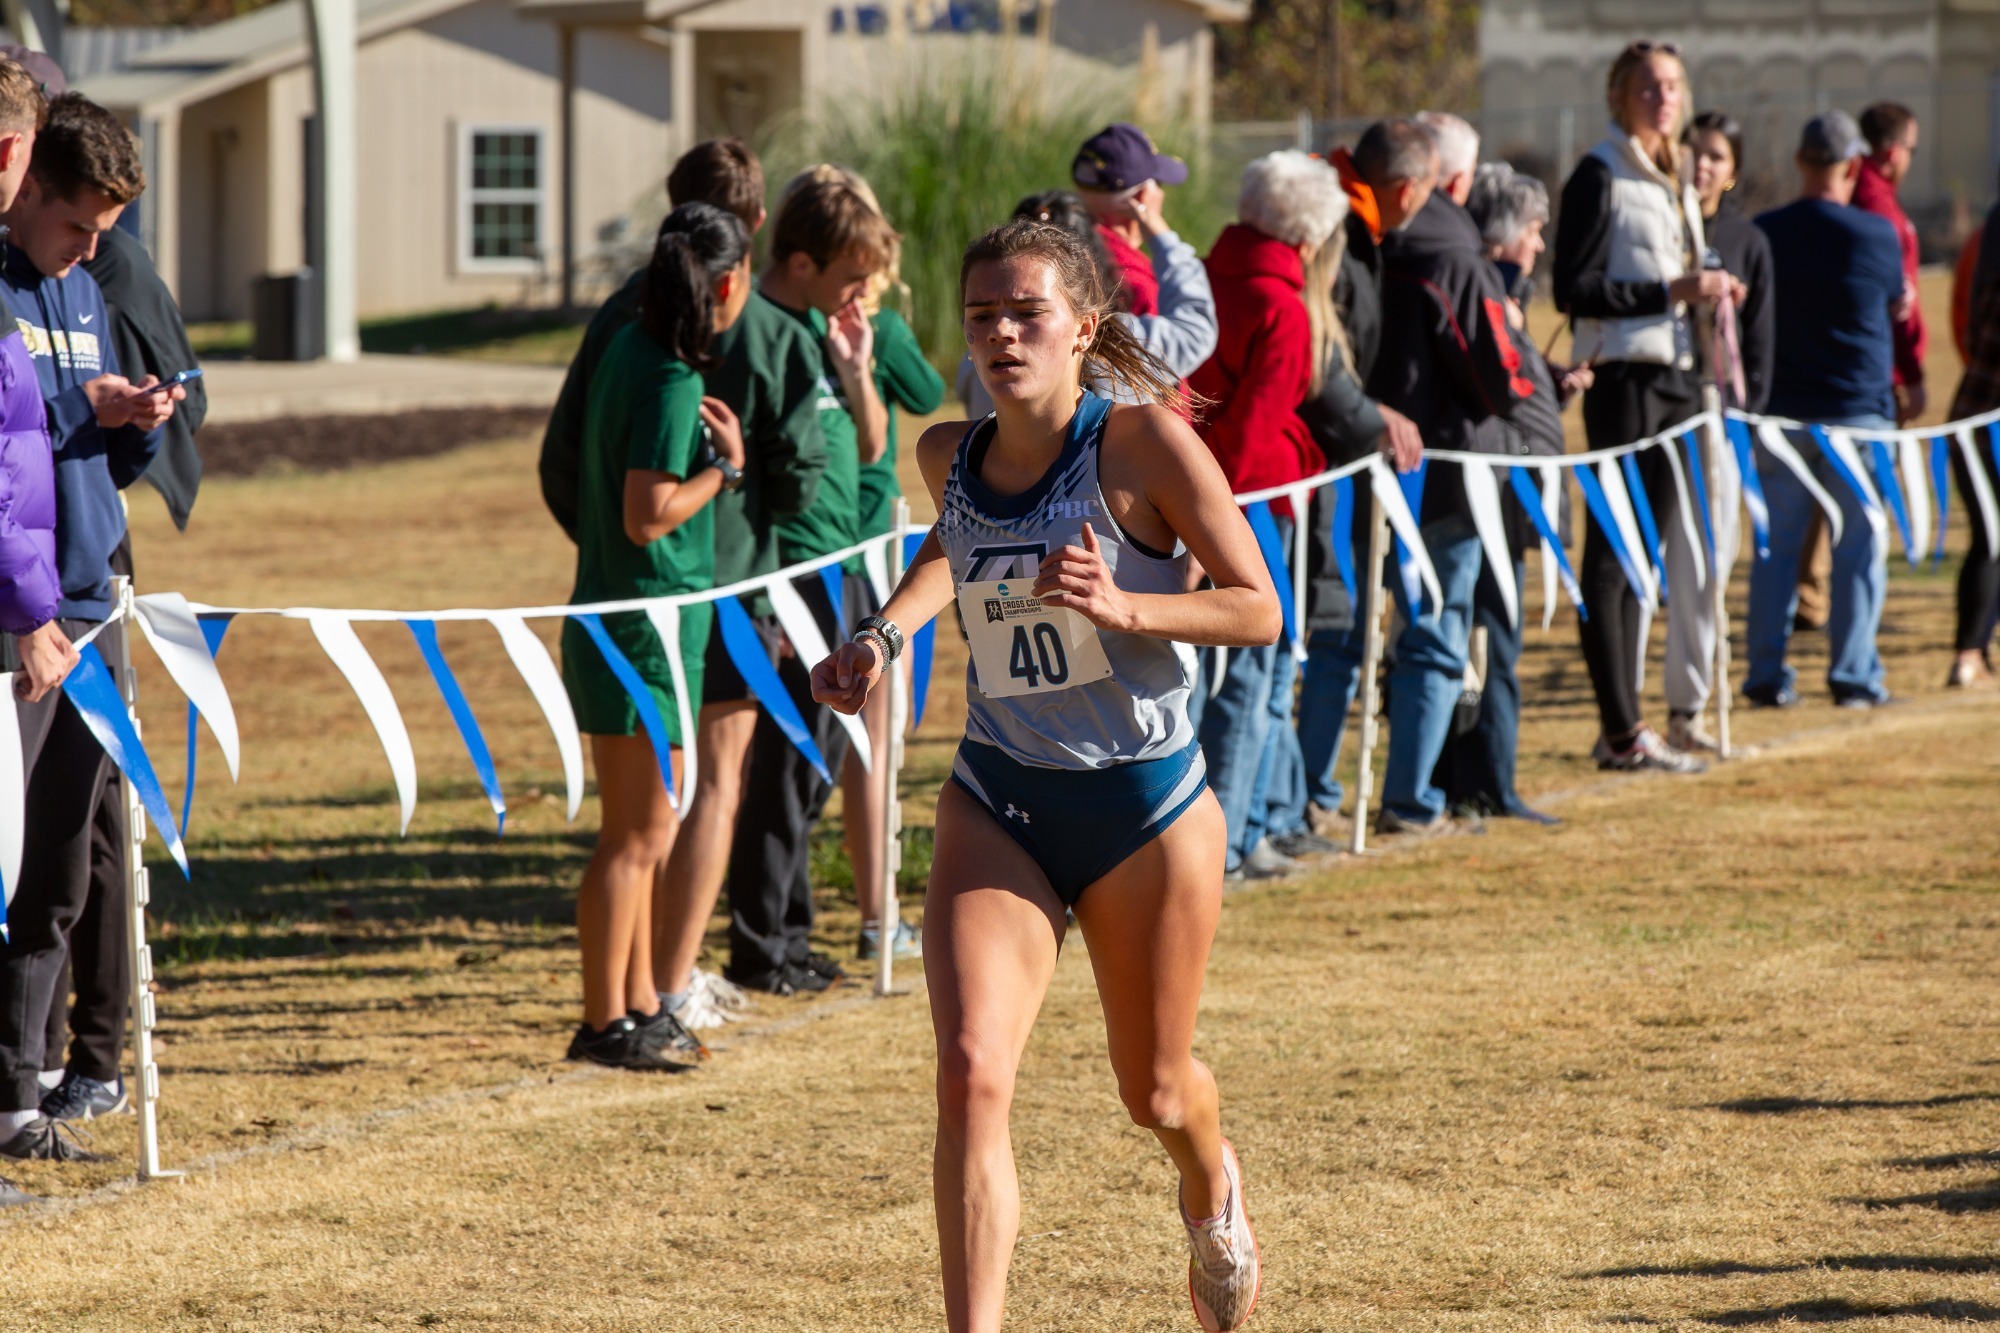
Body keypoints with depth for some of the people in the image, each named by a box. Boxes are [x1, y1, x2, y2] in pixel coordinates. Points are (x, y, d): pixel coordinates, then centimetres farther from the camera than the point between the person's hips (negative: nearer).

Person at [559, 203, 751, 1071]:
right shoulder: (670, 385, -19)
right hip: (645, 627, -10)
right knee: (639, 836, -3)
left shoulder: (634, 353, 9)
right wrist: (725, 463, -10)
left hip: (616, 617, 10)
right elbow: (650, 516, -23)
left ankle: (639, 1007, 24)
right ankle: (605, 1023, 1)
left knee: (642, 832, 17)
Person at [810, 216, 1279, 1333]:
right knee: (972, 1071, -20)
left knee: (1155, 1092, 16)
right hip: (998, 804, 3)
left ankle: (1214, 1193, 53)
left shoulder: (1144, 441, -15)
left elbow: (1259, 612, -13)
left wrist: (1122, 607, -27)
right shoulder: (951, 456, 0)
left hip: (1146, 808, -3)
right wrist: (887, 633, 9)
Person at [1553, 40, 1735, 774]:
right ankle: (1622, 730, -6)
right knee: (1612, 551, -6)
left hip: (1677, 377, 9)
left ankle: (1622, 726, 14)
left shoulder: (1674, 181, 18)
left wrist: (1710, 292, 8)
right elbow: (1575, 291, -15)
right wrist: (1672, 292, -18)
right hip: (1624, 377, -9)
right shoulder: (1600, 177, -8)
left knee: (1647, 550, 10)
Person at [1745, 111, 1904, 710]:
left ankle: (1767, 676, 8)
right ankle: (1854, 676, 2)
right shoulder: (1877, 234, -7)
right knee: (1859, 548, 4)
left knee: (1776, 548, 8)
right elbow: (1896, 302, 10)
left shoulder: (1761, 235, -1)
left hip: (1781, 412, 2)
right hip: (1859, 410, -2)